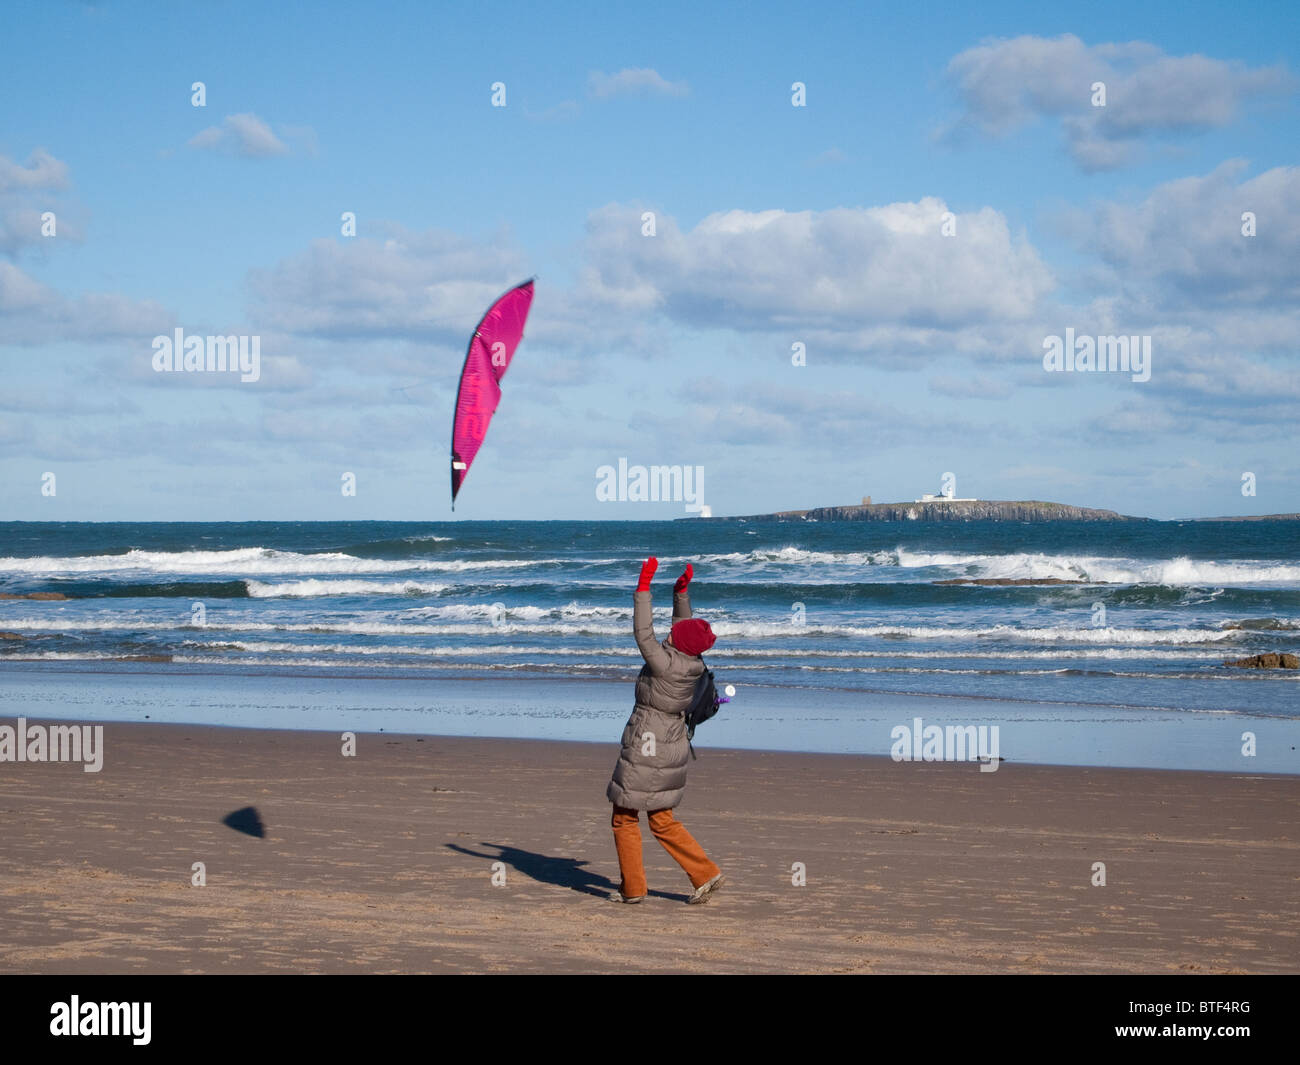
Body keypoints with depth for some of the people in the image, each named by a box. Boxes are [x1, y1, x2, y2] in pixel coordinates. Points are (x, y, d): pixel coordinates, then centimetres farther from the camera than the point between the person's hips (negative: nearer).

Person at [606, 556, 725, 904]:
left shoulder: (665, 665, -23)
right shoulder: (692, 663, -1)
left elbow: (642, 633, -23)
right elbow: (683, 624, 16)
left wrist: (644, 586, -22)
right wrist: (681, 591, 12)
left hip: (645, 751, -8)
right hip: (672, 747, 8)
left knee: (625, 817, 7)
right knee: (662, 820, 17)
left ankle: (633, 887, 12)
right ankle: (706, 874, 10)